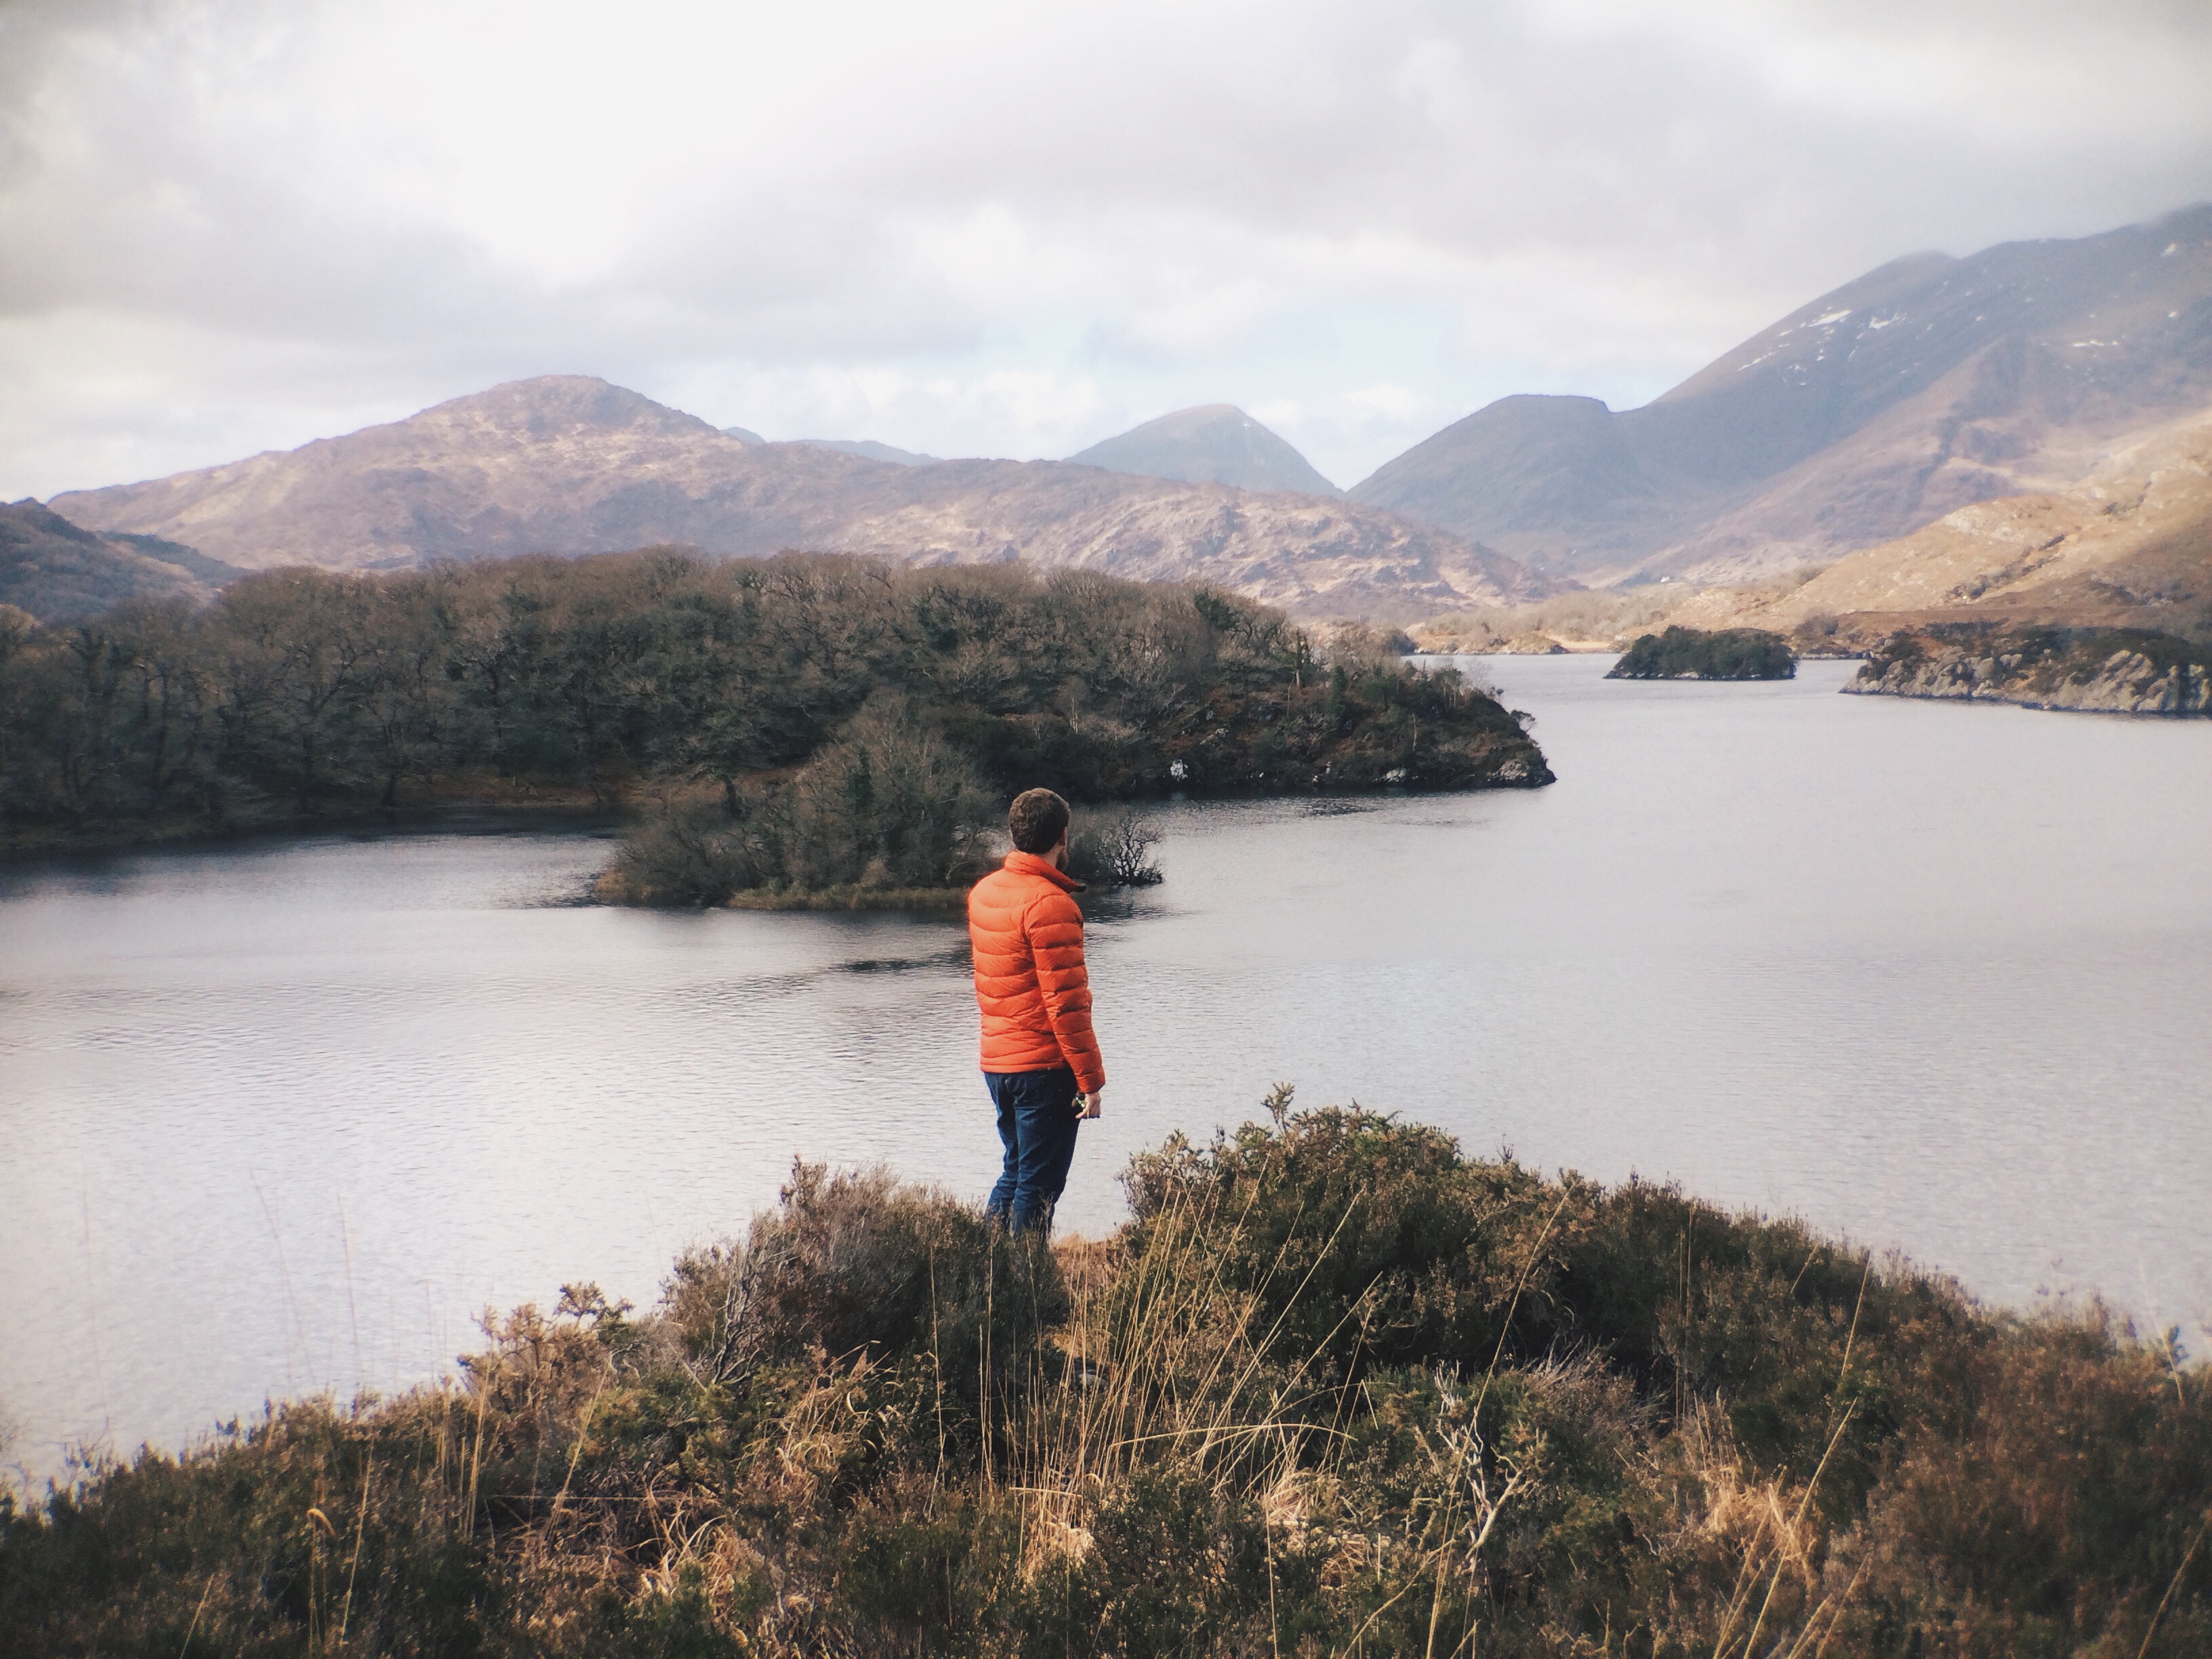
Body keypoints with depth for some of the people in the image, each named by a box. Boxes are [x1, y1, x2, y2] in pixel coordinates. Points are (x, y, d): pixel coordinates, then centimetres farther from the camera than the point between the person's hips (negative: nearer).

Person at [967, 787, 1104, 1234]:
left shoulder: (983, 892, 7)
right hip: (1044, 1064, -8)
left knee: (1017, 1170, 20)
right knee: (1039, 1186, 1)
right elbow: (1065, 1003, -19)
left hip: (995, 1059, 8)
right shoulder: (1050, 904, -18)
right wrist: (1091, 1079, -16)